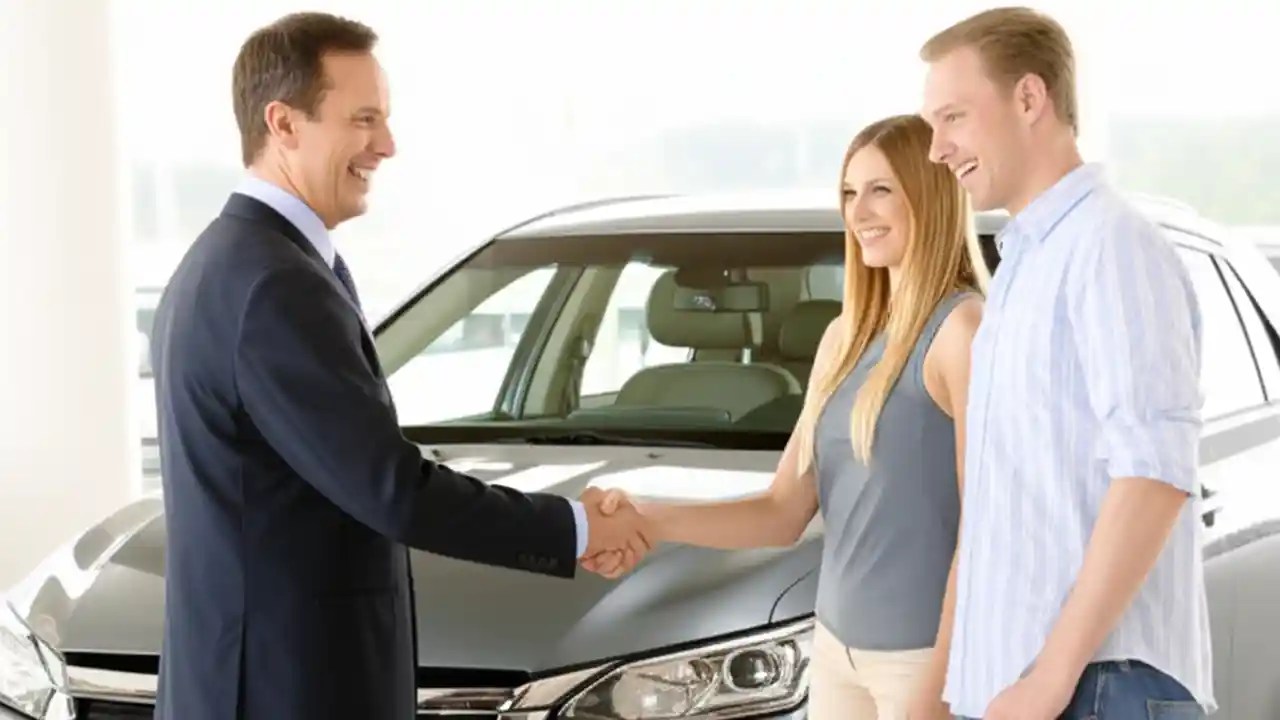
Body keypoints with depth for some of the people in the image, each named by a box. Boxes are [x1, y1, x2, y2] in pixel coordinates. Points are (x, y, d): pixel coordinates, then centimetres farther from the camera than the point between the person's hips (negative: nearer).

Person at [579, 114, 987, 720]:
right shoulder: (845, 337, 11)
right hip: (836, 646, 7)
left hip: (927, 656, -7)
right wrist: (652, 521, -6)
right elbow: (785, 512, 9)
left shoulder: (963, 330, -12)